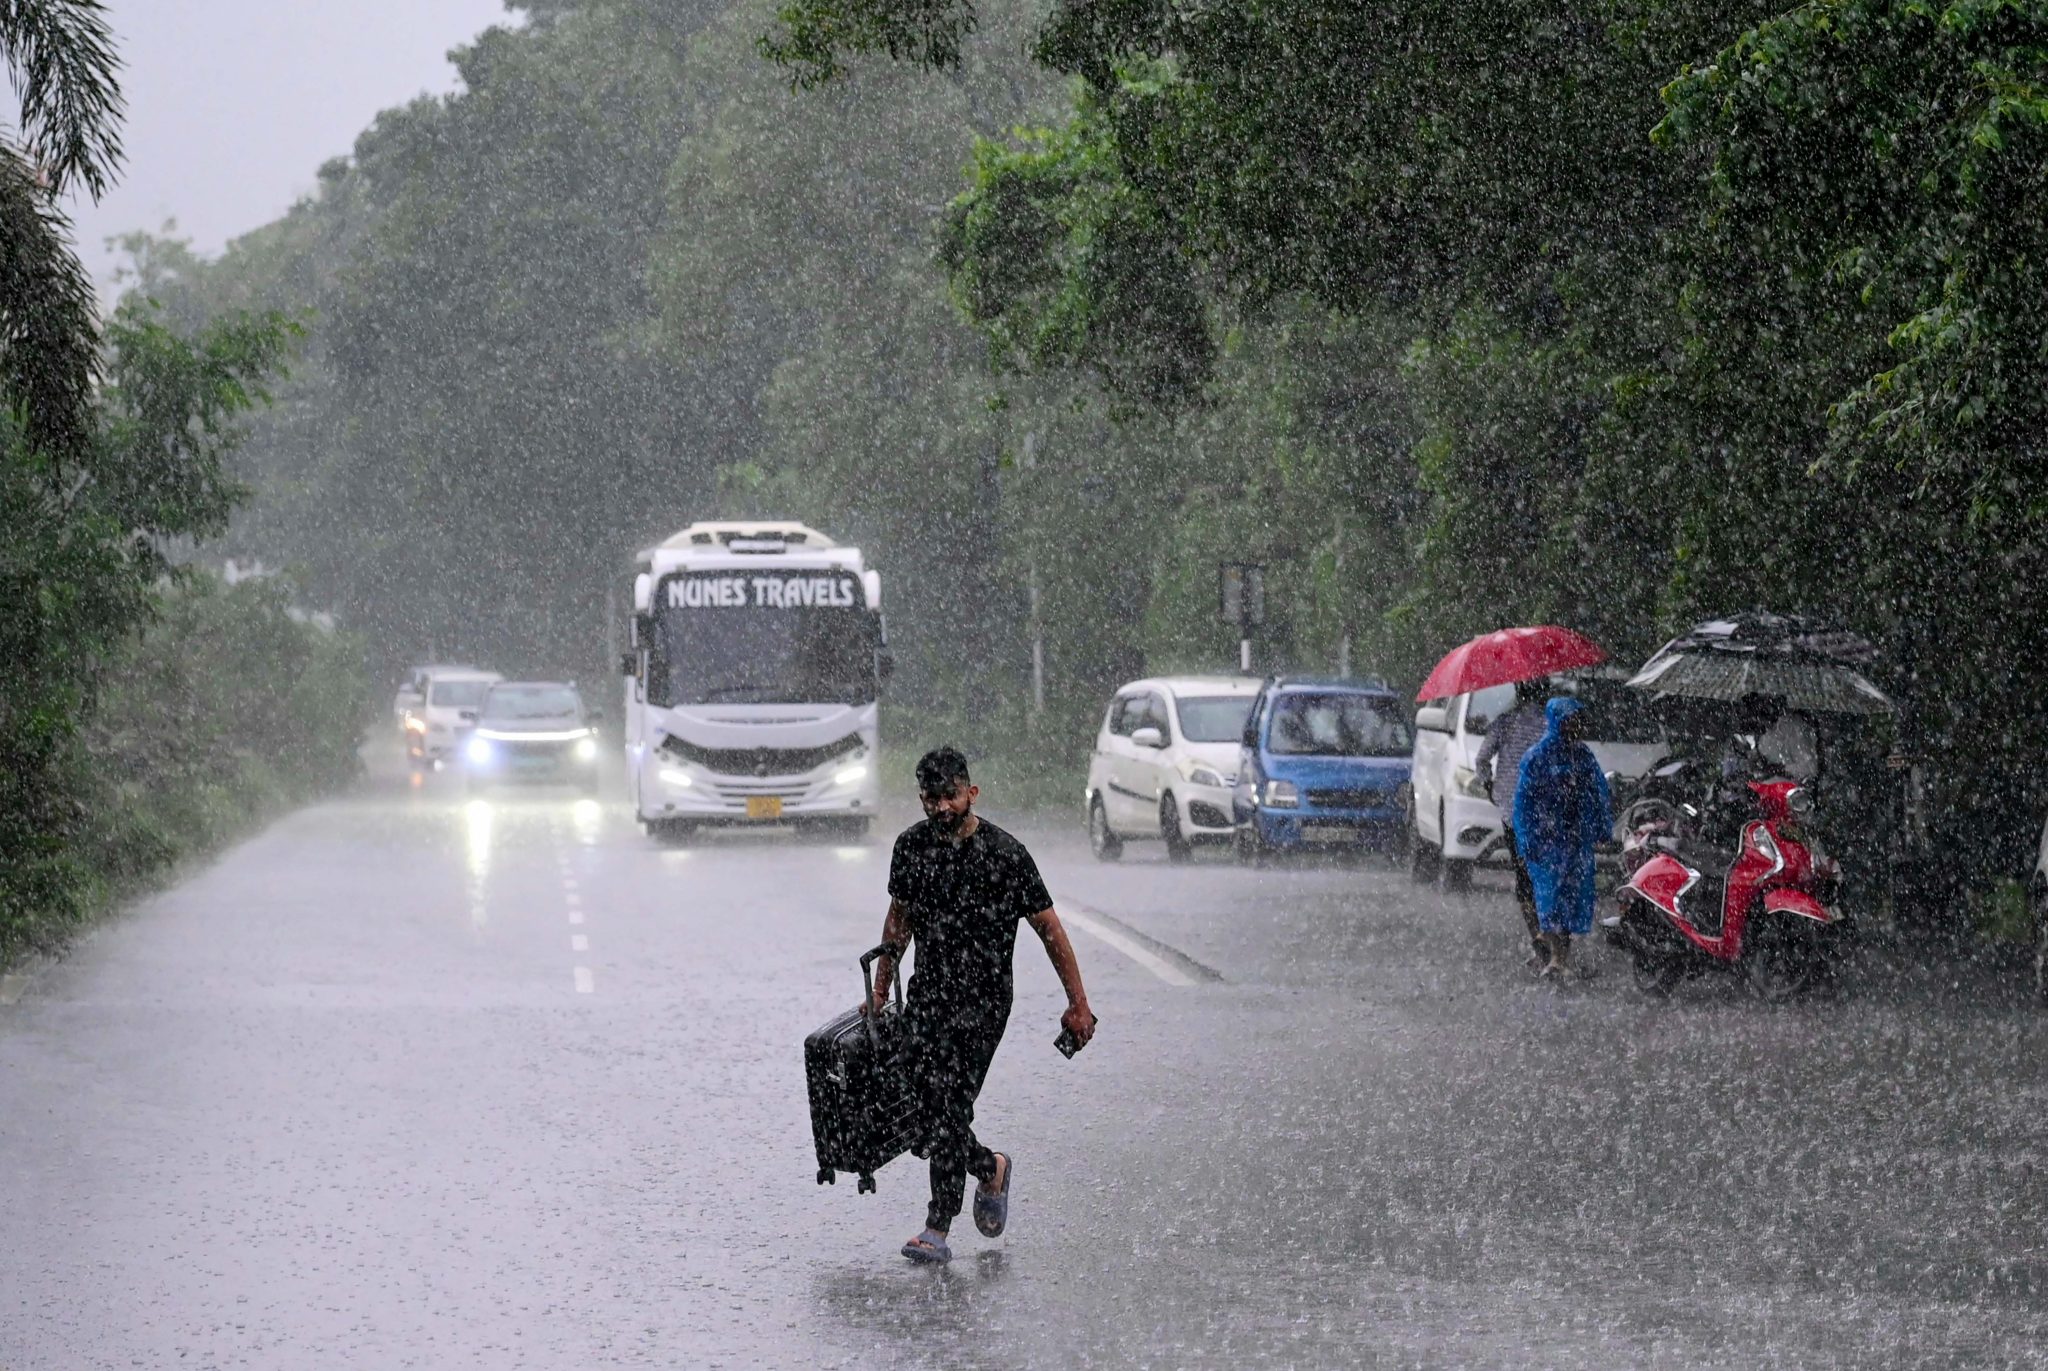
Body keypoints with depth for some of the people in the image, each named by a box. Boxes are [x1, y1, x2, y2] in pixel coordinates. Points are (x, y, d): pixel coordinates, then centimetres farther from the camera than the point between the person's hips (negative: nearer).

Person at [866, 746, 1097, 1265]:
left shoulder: (1004, 854, -9)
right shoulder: (911, 846, 5)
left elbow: (1049, 930, -4)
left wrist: (1078, 1004, -3)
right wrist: (880, 990, 21)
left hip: (982, 1001, -5)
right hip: (928, 994, 5)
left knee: (950, 1107, -14)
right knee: (924, 1123, -1)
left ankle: (939, 1229, -5)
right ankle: (990, 1168, 28)